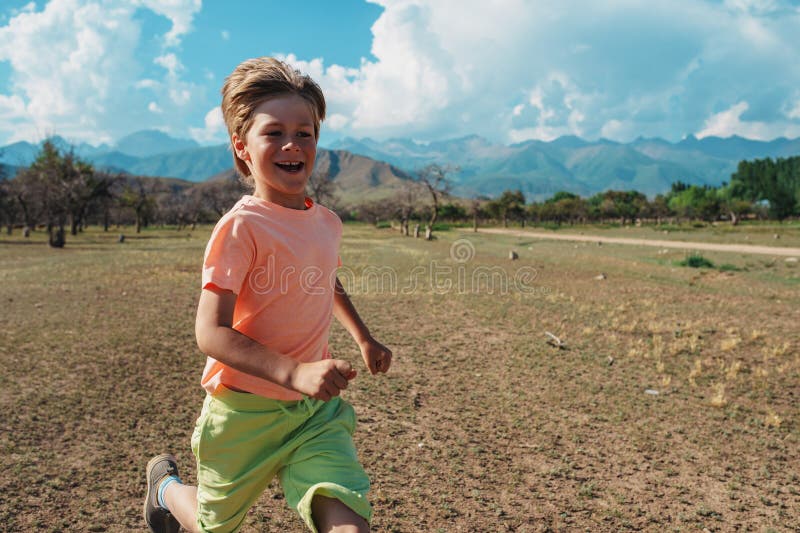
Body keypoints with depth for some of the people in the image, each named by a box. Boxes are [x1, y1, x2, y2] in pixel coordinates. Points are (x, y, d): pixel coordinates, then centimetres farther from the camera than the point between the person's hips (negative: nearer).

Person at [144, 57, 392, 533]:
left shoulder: (328, 223, 1)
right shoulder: (241, 227, -19)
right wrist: (293, 373, -34)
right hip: (247, 409, -4)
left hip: (318, 410, 4)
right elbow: (210, 332, -24)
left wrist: (364, 339, 19)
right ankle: (167, 485, 52)